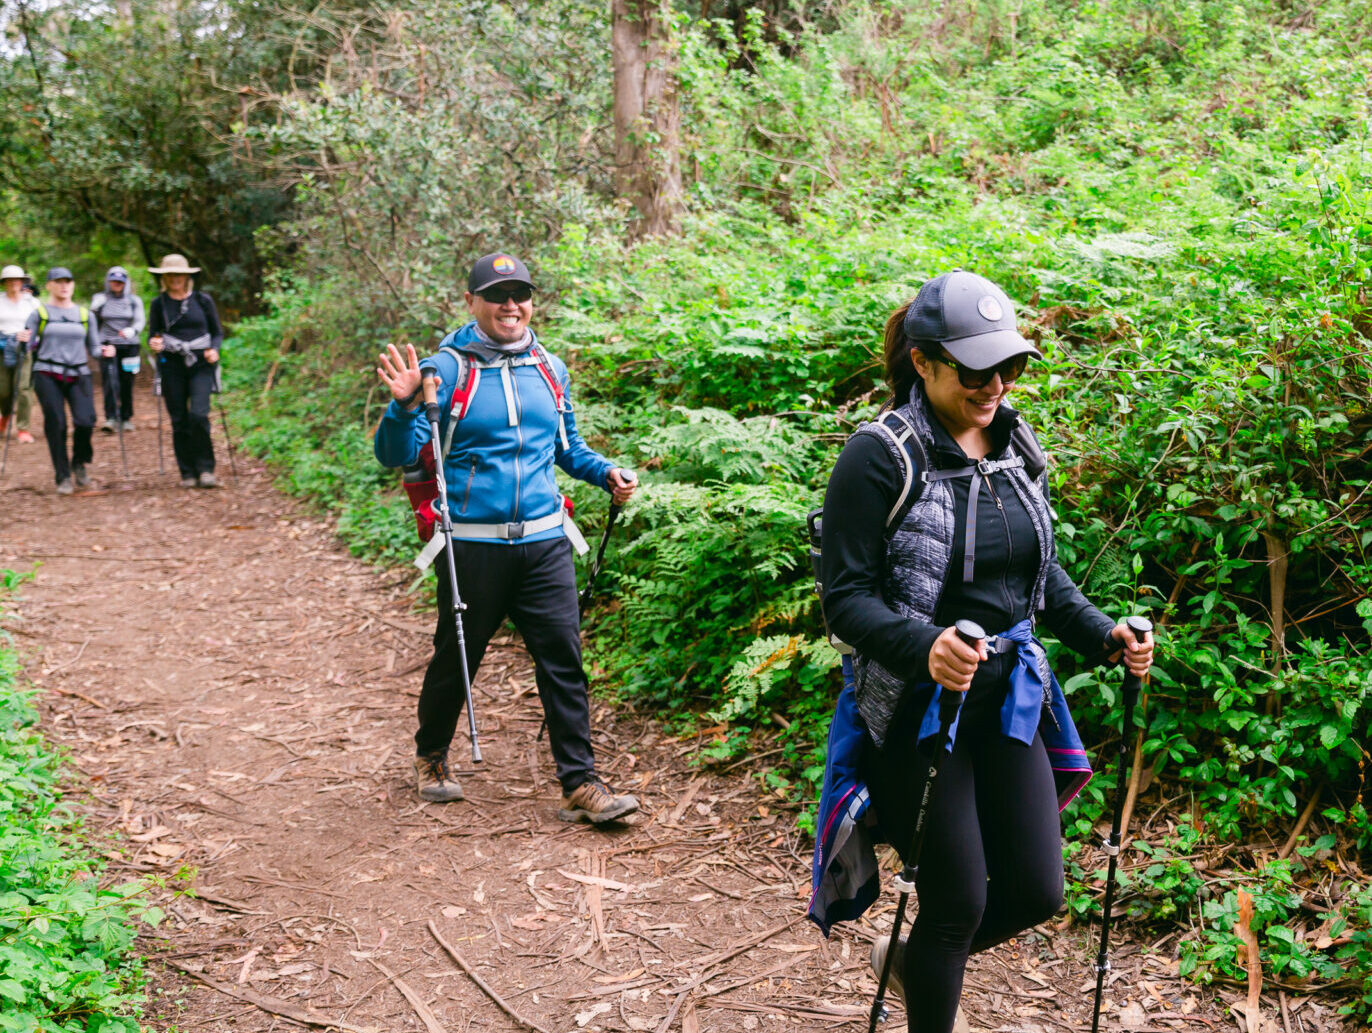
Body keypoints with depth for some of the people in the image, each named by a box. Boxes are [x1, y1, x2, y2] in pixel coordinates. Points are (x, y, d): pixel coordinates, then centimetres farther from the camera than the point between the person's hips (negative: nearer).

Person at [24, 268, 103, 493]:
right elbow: (29, 347, 5)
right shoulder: (39, 313, 7)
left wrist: (103, 352, -4)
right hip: (48, 375, -1)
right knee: (56, 424, -6)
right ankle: (63, 477, 6)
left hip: (79, 375, 1)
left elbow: (93, 348, 16)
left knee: (86, 421, -16)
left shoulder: (85, 314, 14)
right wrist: (24, 341, -16)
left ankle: (80, 462, 11)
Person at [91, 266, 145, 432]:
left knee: (127, 384, 4)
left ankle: (126, 419, 18)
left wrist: (132, 330, -26)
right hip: (107, 345, -1)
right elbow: (94, 324, 15)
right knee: (109, 381, -15)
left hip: (129, 346, 1)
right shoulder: (99, 299, 7)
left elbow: (140, 321, -7)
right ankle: (111, 419, -21)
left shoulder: (134, 301, 6)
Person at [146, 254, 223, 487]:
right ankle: (188, 473, 11)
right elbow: (152, 335, 12)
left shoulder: (203, 300, 5)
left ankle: (205, 470, -6)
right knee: (179, 421, 2)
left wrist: (214, 349, -9)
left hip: (201, 365, -1)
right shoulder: (158, 304, 7)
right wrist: (153, 343, -11)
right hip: (172, 366, 2)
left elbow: (218, 332, 11)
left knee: (198, 415, -17)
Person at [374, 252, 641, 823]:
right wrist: (404, 405, -27)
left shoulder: (549, 369, 11)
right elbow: (396, 454, -9)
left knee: (564, 660, 0)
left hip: (545, 541, 4)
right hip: (473, 545, -3)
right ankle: (431, 756, 36)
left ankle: (580, 784, 6)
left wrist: (606, 472, 7)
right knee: (455, 659, 11)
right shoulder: (446, 369, -5)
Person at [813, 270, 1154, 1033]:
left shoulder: (1017, 447, 4)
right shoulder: (880, 456, -16)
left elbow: (1043, 572, 13)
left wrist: (1102, 635, -4)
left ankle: (913, 956, 39)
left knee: (1037, 890, 10)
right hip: (916, 706, -6)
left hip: (1009, 699, 6)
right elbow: (846, 597, -18)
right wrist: (924, 647, -35)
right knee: (959, 905, 3)